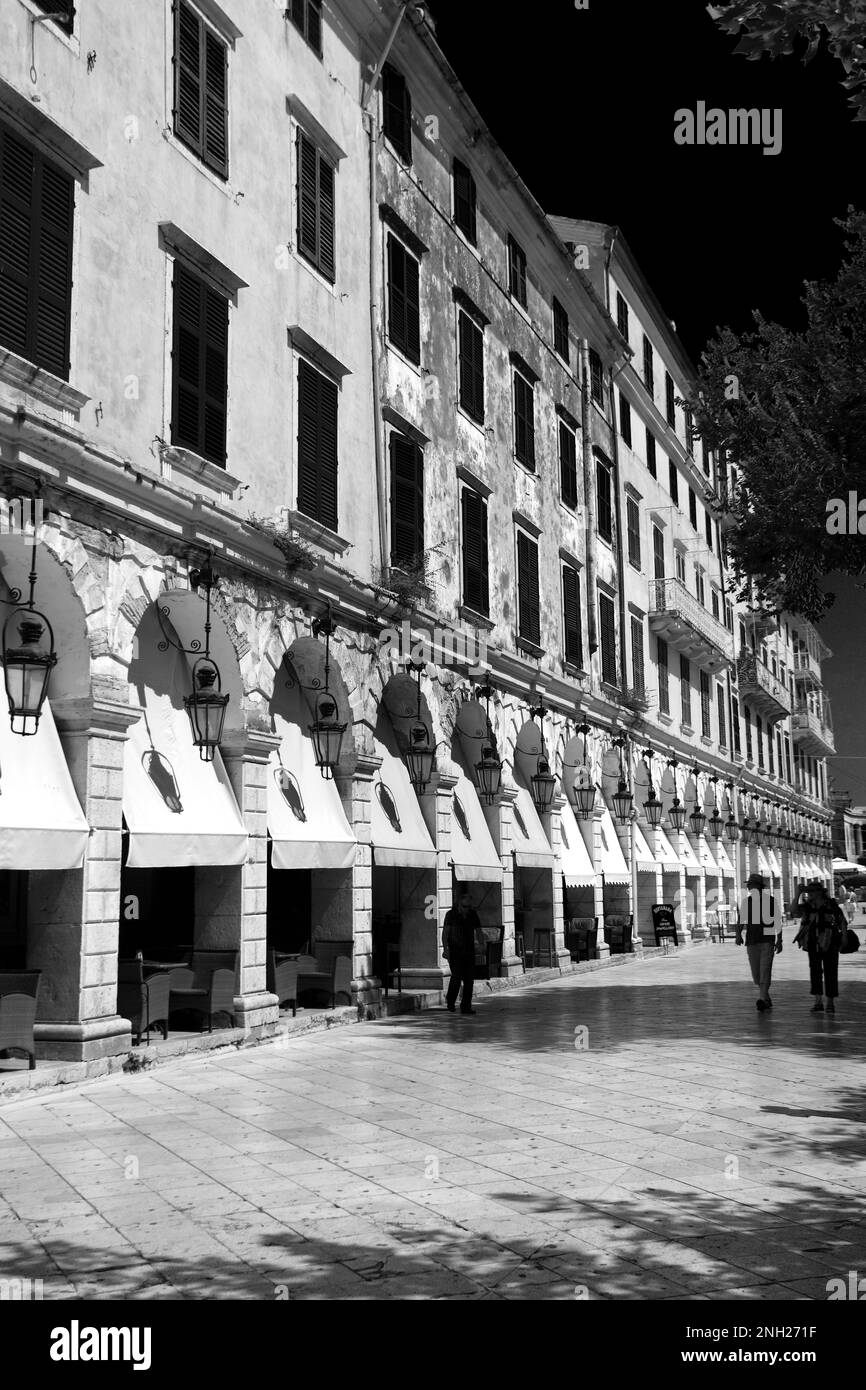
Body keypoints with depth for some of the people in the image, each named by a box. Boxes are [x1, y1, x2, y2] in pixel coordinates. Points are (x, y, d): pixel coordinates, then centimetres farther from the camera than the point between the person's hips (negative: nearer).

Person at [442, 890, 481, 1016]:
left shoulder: (473, 914, 8)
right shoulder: (451, 914, -2)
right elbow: (445, 932, -2)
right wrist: (445, 949, -12)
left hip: (469, 951, 4)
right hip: (454, 951, -4)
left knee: (469, 979, -2)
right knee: (457, 977, -13)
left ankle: (466, 1006, 5)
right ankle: (450, 1002, 9)